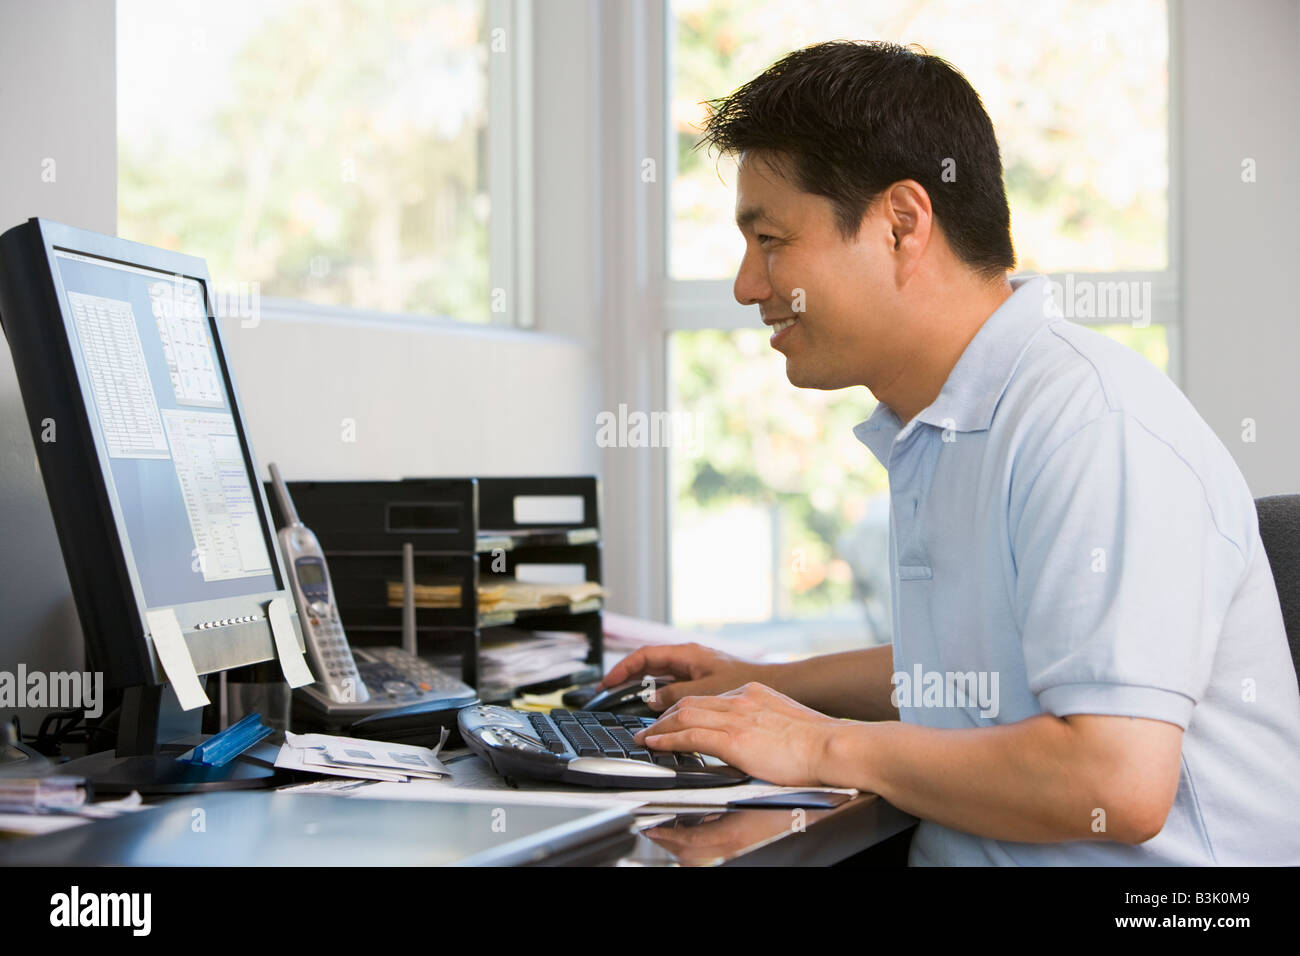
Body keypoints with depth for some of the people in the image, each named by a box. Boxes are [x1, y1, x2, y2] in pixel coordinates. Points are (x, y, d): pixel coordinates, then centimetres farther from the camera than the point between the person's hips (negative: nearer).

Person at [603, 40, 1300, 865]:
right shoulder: (938, 431, 14)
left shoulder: (1093, 427, -18)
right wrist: (767, 684, 21)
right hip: (962, 856, 9)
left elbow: (1116, 783, -26)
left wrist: (831, 747, -16)